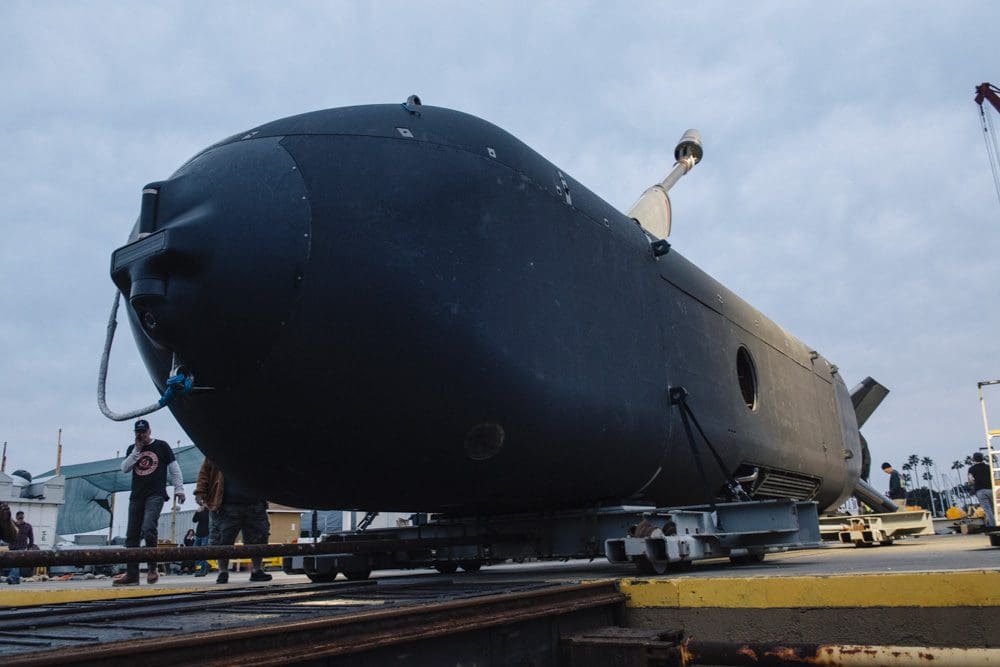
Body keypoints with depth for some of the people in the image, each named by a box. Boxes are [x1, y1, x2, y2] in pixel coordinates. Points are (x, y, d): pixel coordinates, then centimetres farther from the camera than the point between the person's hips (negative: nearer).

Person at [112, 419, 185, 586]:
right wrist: (137, 451, -3)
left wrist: (179, 488, -3)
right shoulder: (132, 449, 17)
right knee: (131, 535, 0)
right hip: (136, 496, 5)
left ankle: (153, 568, -11)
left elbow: (174, 468, 6)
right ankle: (132, 574, 2)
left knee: (148, 528, -23)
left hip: (156, 495, -5)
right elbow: (124, 468, 4)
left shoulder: (162, 446, 6)